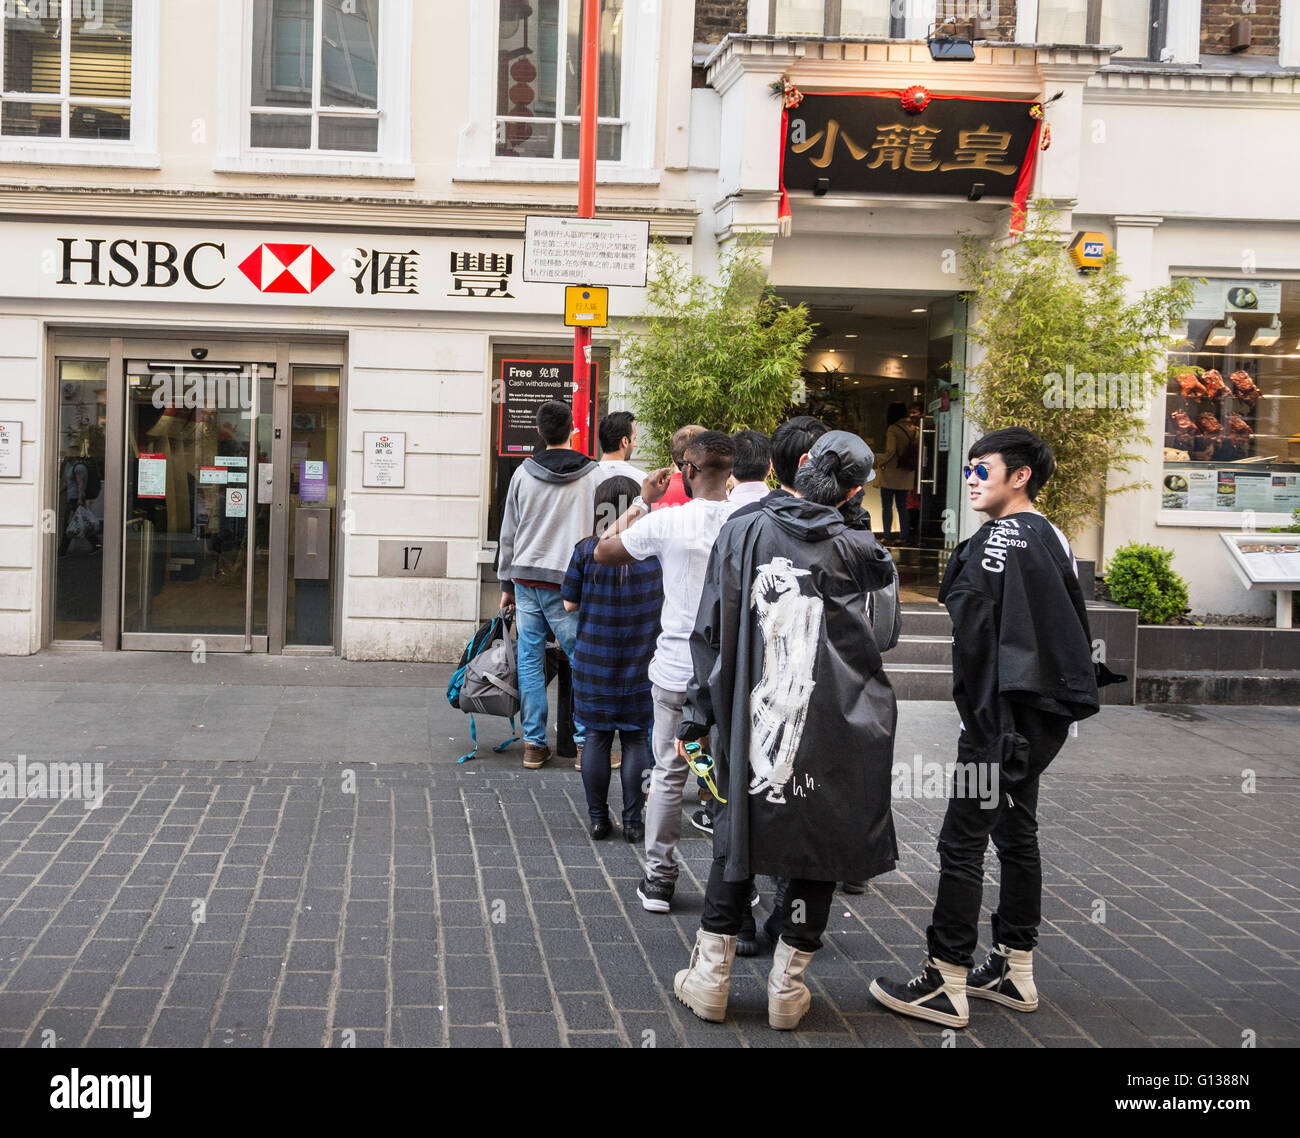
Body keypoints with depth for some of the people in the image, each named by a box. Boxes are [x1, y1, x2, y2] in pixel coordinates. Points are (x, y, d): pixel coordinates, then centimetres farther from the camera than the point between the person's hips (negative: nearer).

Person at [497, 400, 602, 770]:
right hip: (568, 583, -3)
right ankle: (586, 743, 2)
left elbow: (508, 534, 10)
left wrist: (507, 584, 19)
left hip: (526, 579, 3)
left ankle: (534, 743, 10)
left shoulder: (523, 473, 6)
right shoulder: (592, 474, -2)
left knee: (530, 660, 6)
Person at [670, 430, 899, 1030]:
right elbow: (884, 570, 20)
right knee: (820, 843, 12)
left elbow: (710, 632, 0)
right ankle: (788, 984, 17)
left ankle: (710, 978, 20)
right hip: (834, 729, -2)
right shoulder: (854, 548, -5)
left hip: (750, 718, 2)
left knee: (739, 836, 16)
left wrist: (697, 716, 6)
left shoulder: (740, 534, -2)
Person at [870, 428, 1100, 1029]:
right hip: (1045, 715, 10)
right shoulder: (1051, 538, 16)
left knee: (962, 841, -7)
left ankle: (945, 985, -4)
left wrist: (983, 723, -17)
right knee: (1017, 834, 17)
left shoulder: (1001, 538, -14)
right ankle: (1014, 969, 25)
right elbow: (1072, 625, 20)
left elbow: (977, 631, -19)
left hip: (1004, 713, -10)